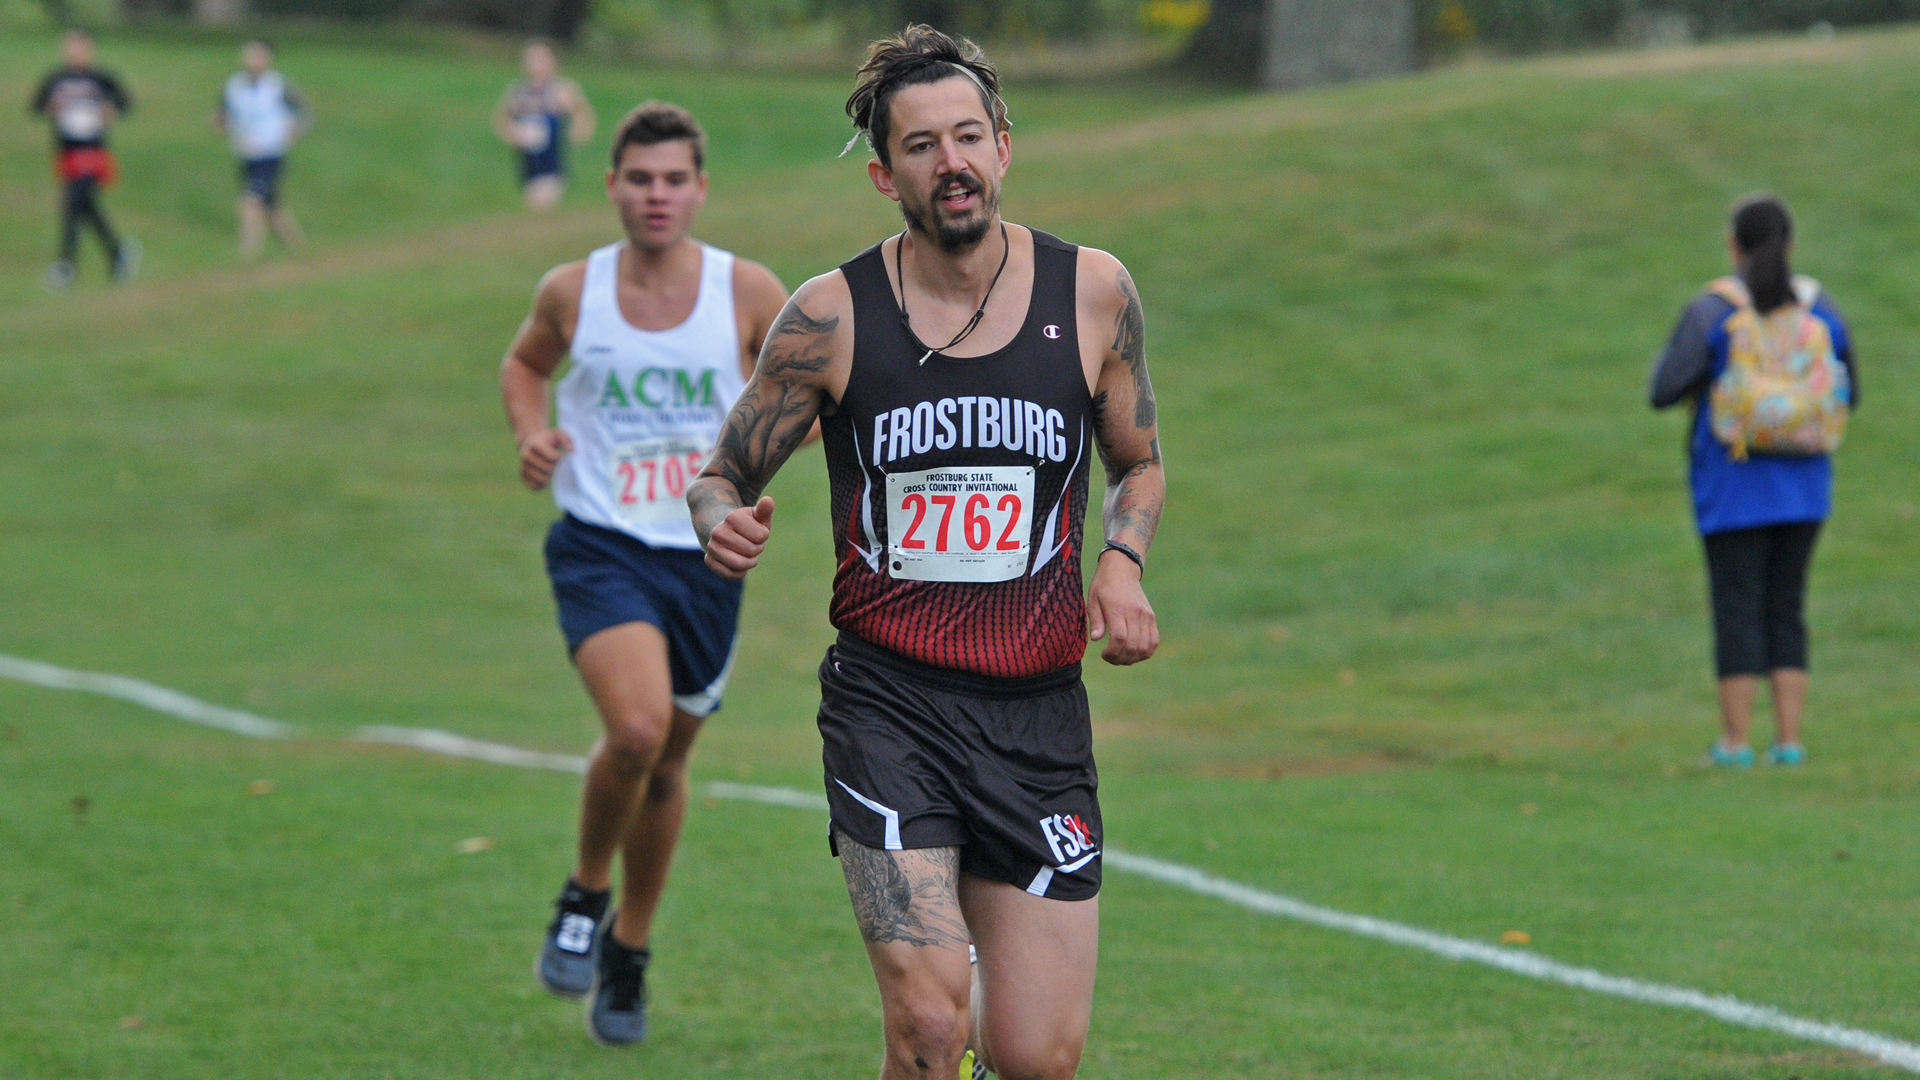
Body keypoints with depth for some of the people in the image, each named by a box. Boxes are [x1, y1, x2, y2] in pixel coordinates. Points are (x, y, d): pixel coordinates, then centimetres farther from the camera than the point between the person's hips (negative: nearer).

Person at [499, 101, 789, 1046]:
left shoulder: (747, 293, -5)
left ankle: (628, 953, 36)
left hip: (704, 555, 2)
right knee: (636, 729, -26)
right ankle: (585, 895, 2)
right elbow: (524, 363, 18)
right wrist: (530, 432, -2)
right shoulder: (572, 292, -3)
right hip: (600, 545, -2)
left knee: (667, 763, 14)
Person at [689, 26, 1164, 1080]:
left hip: (1039, 714, 2)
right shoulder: (832, 314, -3)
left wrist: (1122, 559, -2)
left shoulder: (1092, 292, 3)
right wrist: (722, 525, -16)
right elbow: (722, 476, 7)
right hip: (889, 705, -2)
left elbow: (1138, 467, 19)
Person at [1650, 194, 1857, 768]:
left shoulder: (1710, 312, -12)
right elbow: (1847, 397, 9)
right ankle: (1788, 738, 5)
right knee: (1786, 608, 10)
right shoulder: (1820, 310, 0)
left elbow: (1663, 392, -14)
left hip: (1734, 484, -3)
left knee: (1737, 607, 2)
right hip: (1803, 484, 3)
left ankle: (1735, 741, 1)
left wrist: (1677, 354, 7)